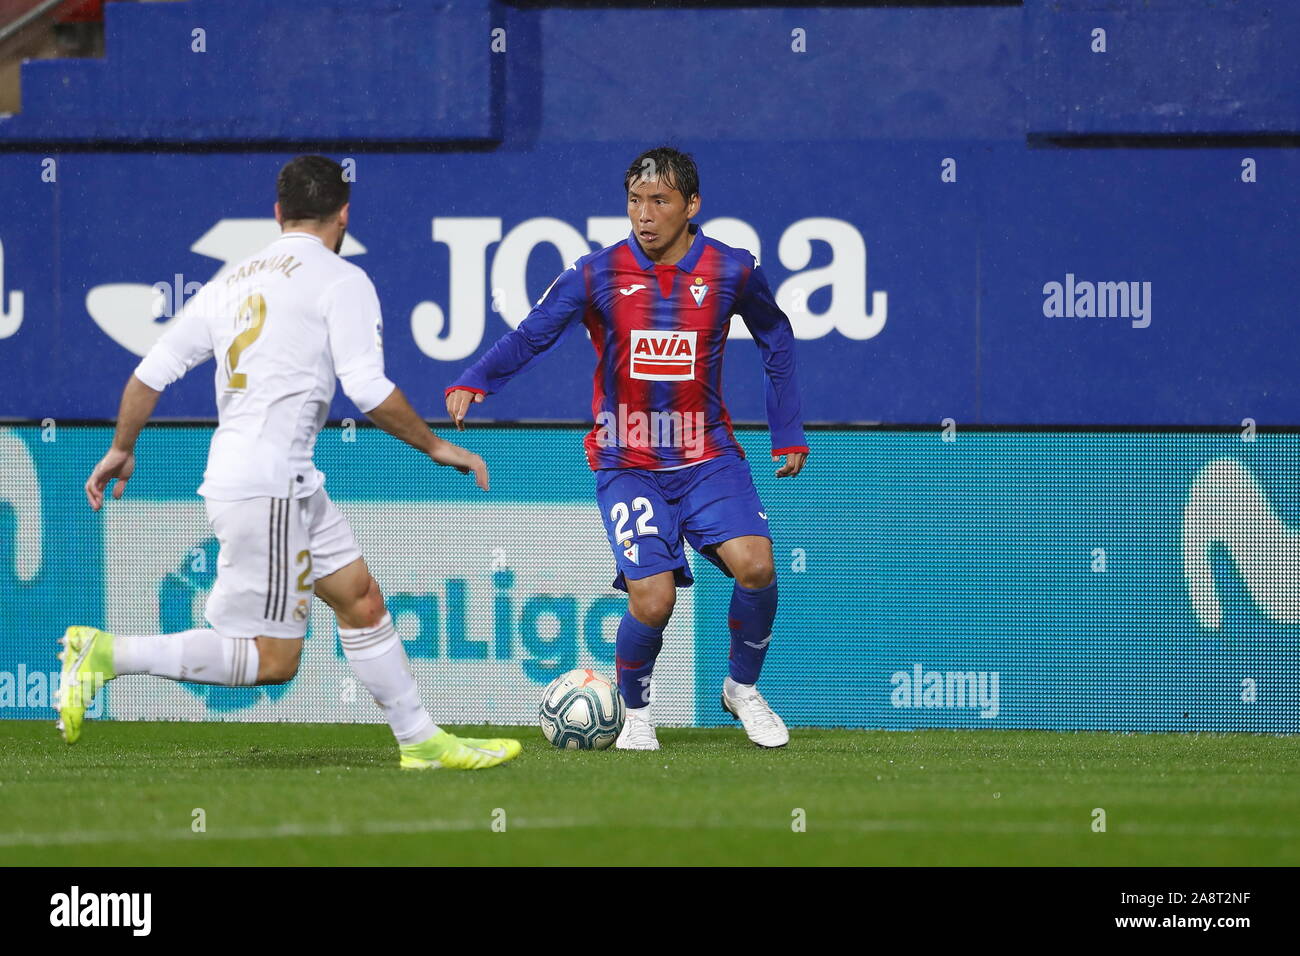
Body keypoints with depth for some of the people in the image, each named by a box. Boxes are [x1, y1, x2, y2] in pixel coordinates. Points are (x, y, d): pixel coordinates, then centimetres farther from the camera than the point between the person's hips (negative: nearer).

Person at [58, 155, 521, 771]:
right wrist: (437, 448, -3)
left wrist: (122, 449, 27)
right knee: (271, 660, -7)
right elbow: (369, 390, -15)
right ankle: (107, 655, -9)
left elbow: (151, 372, 13)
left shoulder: (230, 281, 15)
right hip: (265, 489, -9)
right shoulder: (342, 280, -6)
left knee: (361, 599, 15)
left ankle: (421, 741, 19)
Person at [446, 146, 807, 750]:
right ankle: (633, 711, 13)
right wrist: (474, 382, -30)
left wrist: (788, 433, 13)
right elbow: (530, 336, -12)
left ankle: (743, 689, 6)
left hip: (707, 457, 2)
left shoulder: (732, 271, -2)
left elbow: (776, 339, 14)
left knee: (754, 564, -21)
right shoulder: (597, 275, -7)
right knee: (652, 600, -17)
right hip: (626, 466, -1)